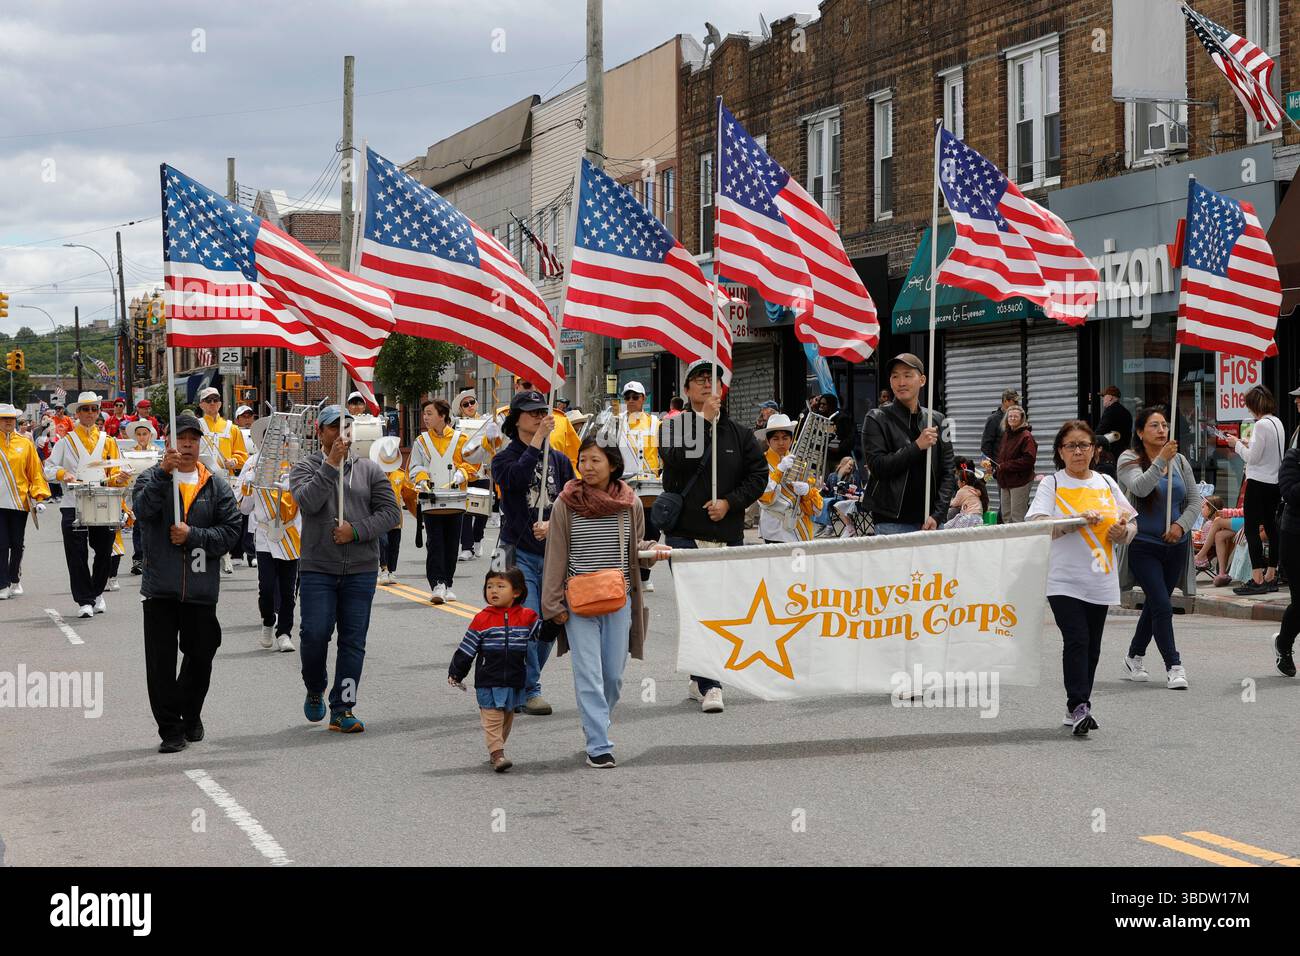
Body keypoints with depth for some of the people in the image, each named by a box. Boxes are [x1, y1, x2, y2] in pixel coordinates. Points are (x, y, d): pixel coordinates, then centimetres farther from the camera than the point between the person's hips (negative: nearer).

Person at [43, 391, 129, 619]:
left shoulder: (107, 441, 14)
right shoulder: (67, 440, 7)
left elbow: (114, 473, 13)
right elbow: (48, 468, 4)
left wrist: (118, 479, -10)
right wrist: (62, 474, -16)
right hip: (74, 504, -2)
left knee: (104, 552, 5)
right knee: (77, 555, -5)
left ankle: (97, 593, 26)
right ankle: (85, 601, 0)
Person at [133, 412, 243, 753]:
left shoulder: (216, 486, 9)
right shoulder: (153, 478, 3)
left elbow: (230, 530, 1)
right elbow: (143, 509, -17)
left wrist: (193, 535, -12)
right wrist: (164, 472, -28)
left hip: (202, 588, 2)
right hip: (160, 587, -2)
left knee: (201, 655, 11)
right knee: (161, 661, -3)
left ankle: (190, 715, 32)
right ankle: (170, 729, 4)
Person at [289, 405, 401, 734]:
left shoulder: (369, 470, 9)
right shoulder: (304, 468, 4)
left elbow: (390, 512, 3)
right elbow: (308, 501, -15)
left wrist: (357, 530, -11)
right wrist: (331, 465, -19)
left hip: (361, 570, 2)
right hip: (317, 568, -1)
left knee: (353, 640, 1)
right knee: (315, 634, -7)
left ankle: (343, 710, 6)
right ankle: (315, 689, 21)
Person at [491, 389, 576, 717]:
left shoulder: (560, 459, 13)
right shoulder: (505, 458, 2)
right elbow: (516, 477, -22)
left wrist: (552, 523, -11)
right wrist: (539, 439, -22)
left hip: (554, 552, 4)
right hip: (519, 552, -4)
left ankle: (522, 684, 21)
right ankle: (531, 690, -5)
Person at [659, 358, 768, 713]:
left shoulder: (740, 433, 12)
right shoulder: (674, 425, 4)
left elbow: (759, 475, 7)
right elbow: (677, 461, -15)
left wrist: (729, 501, -7)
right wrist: (703, 420, -17)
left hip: (728, 536, 3)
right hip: (685, 534, -3)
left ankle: (701, 679, 19)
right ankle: (709, 685, -11)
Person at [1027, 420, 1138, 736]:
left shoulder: (1107, 483, 14)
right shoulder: (1052, 484, 2)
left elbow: (1131, 526, 17)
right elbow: (1037, 526, -12)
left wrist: (1123, 531, -7)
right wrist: (1077, 520, -22)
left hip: (1101, 579, 4)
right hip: (1064, 579, -4)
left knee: (1091, 647, 7)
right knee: (1076, 641, -17)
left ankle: (1076, 709, 16)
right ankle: (1078, 706, -20)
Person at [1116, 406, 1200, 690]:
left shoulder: (1180, 461, 8)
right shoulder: (1129, 460, -7)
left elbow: (1194, 500, 8)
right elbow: (1140, 487, -25)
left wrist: (1181, 525, -8)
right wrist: (1162, 460, -34)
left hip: (1175, 545, 5)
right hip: (1143, 546, -5)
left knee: (1154, 605, 15)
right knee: (1162, 606, -13)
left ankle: (1134, 657, 31)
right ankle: (1174, 666, -8)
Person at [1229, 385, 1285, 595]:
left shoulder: (1261, 425, -17)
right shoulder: (1277, 423, 12)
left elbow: (1252, 457, -16)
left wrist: (1237, 444, -2)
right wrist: (1248, 444, 17)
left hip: (1259, 483, -9)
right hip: (1275, 483, 9)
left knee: (1251, 529, -7)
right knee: (1270, 527, 12)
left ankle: (1257, 579, -11)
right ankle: (1270, 577, 16)